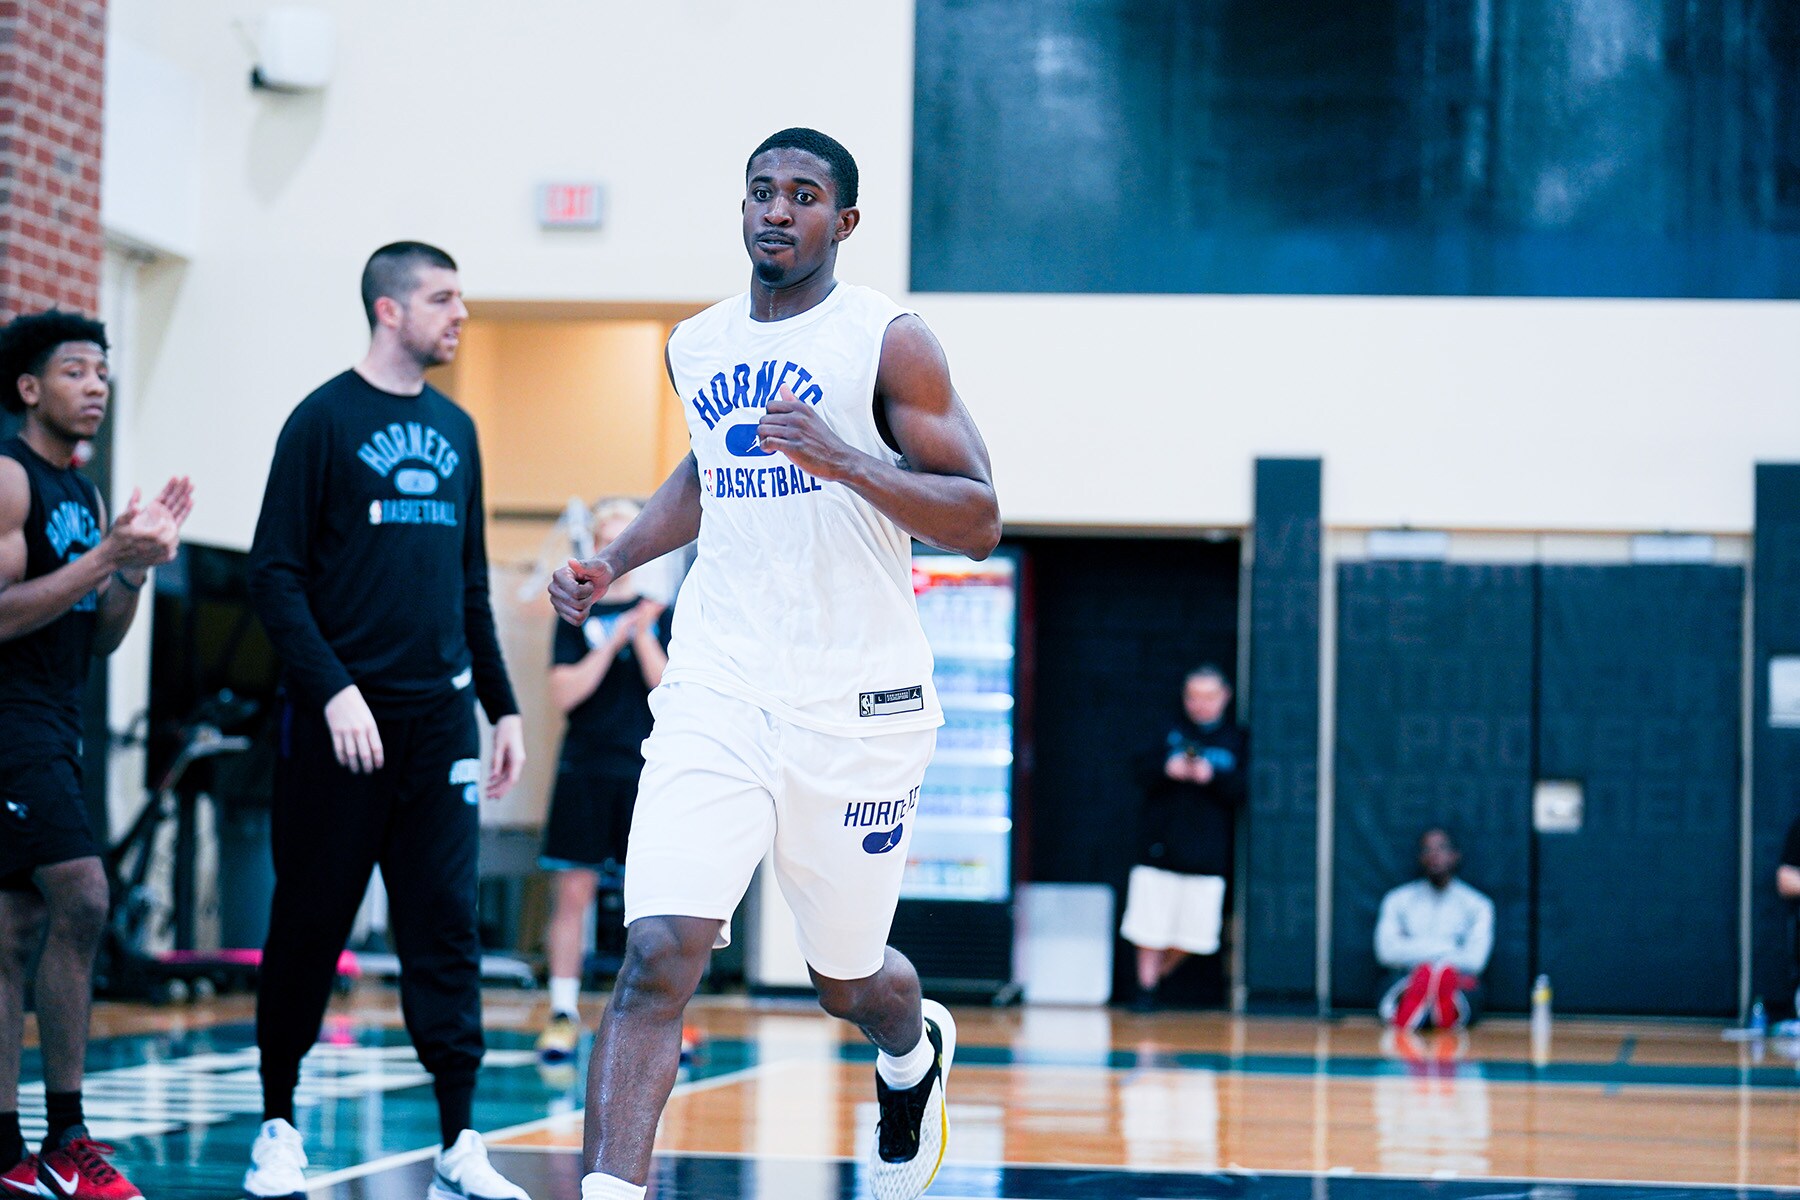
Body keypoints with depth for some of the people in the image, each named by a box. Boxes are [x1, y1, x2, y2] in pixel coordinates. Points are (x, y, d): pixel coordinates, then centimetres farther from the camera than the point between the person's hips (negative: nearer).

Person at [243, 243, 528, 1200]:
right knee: (308, 926, 3)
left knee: (446, 927, 0)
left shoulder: (456, 430, 14)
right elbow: (275, 575, -8)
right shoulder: (325, 420, -3)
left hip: (441, 718, 5)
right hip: (340, 720, -4)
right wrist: (333, 688, -18)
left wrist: (502, 706, 15)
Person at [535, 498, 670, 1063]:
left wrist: (645, 640, -14)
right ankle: (563, 1012, 5)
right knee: (574, 889, -1)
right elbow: (564, 692, -5)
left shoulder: (661, 615, 7)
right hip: (585, 768, 0)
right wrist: (613, 641, -13)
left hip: (646, 771, 1)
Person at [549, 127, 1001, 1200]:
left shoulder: (890, 342, -7)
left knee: (850, 982, 15)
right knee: (658, 955, -16)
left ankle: (918, 1049, 51)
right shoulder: (698, 346, 10)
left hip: (857, 705, -3)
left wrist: (845, 460, -25)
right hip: (718, 695, 3)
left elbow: (980, 522, -11)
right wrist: (614, 564, 18)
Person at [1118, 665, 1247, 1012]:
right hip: (1160, 848, 0)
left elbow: (1240, 792, -2)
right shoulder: (1171, 732, 8)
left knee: (1190, 935, 1)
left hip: (1207, 853, 0)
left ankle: (1161, 973, 26)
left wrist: (1213, 777, -20)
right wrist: (1167, 768, -19)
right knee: (1151, 927, -3)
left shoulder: (1235, 740, 7)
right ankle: (1145, 987, 12)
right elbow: (1142, 770, 1)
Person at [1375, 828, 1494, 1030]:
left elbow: (1474, 960, 0)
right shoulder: (1398, 899, 19)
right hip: (1407, 980, 1)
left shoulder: (1478, 905, 15)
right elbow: (1386, 951, 4)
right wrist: (1442, 949, -2)